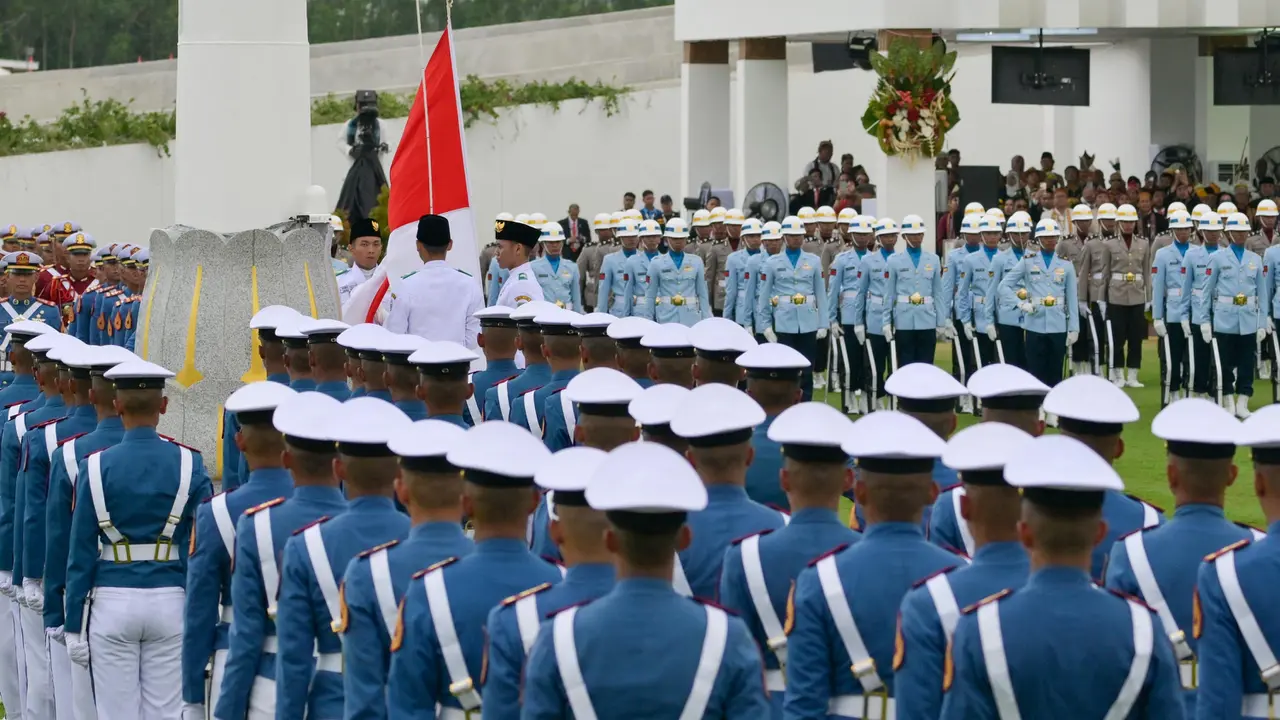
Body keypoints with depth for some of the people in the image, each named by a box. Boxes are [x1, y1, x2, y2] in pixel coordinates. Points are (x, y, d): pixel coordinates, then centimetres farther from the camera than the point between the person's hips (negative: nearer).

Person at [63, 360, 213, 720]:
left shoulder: (96, 467, -5)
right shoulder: (190, 464, -3)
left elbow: (81, 554, -3)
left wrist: (74, 626, 2)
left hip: (112, 602, -1)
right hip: (170, 602, 1)